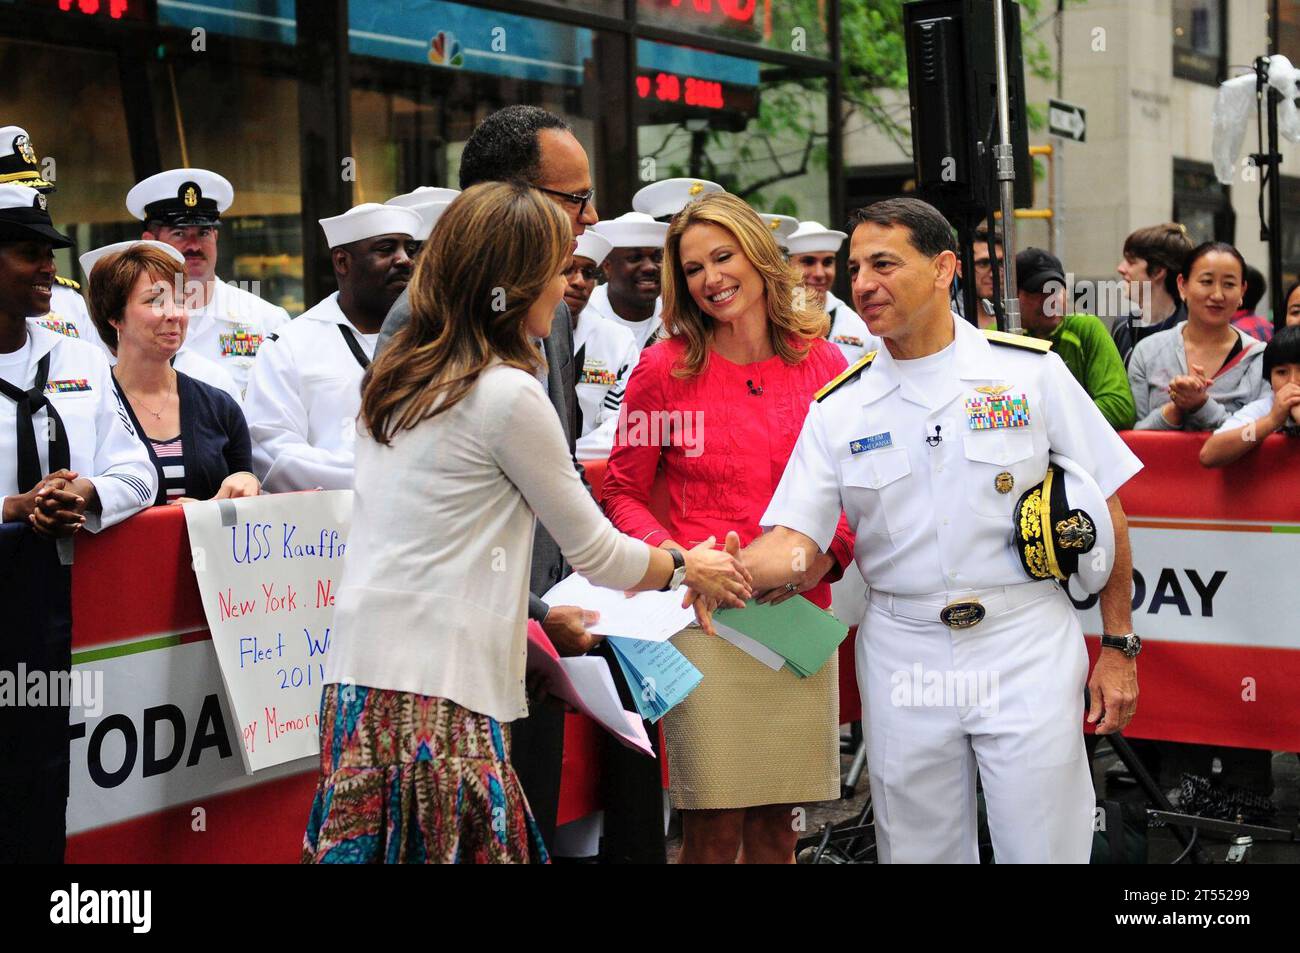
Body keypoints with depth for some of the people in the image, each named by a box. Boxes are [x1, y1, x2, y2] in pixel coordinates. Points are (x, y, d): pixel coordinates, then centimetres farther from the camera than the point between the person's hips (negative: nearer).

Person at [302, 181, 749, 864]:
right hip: (440, 692, -8)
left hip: (360, 678, 8)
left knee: (368, 846, 7)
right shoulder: (509, 395, -8)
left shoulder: (394, 378, 15)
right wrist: (688, 570, 18)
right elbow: (595, 553, 0)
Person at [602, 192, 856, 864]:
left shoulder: (822, 363, 6)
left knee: (777, 822, 10)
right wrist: (669, 552, -13)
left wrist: (830, 550, -6)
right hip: (706, 615, -3)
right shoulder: (665, 369, -1)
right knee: (714, 828, -3)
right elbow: (621, 491, 5)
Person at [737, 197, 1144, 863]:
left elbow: (1104, 507, 2)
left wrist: (1119, 647, 1)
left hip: (1025, 649, -2)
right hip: (902, 654, 2)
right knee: (918, 850, 11)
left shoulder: (1029, 370, -2)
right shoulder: (838, 409, 3)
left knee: (1044, 849, 1)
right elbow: (795, 539, -4)